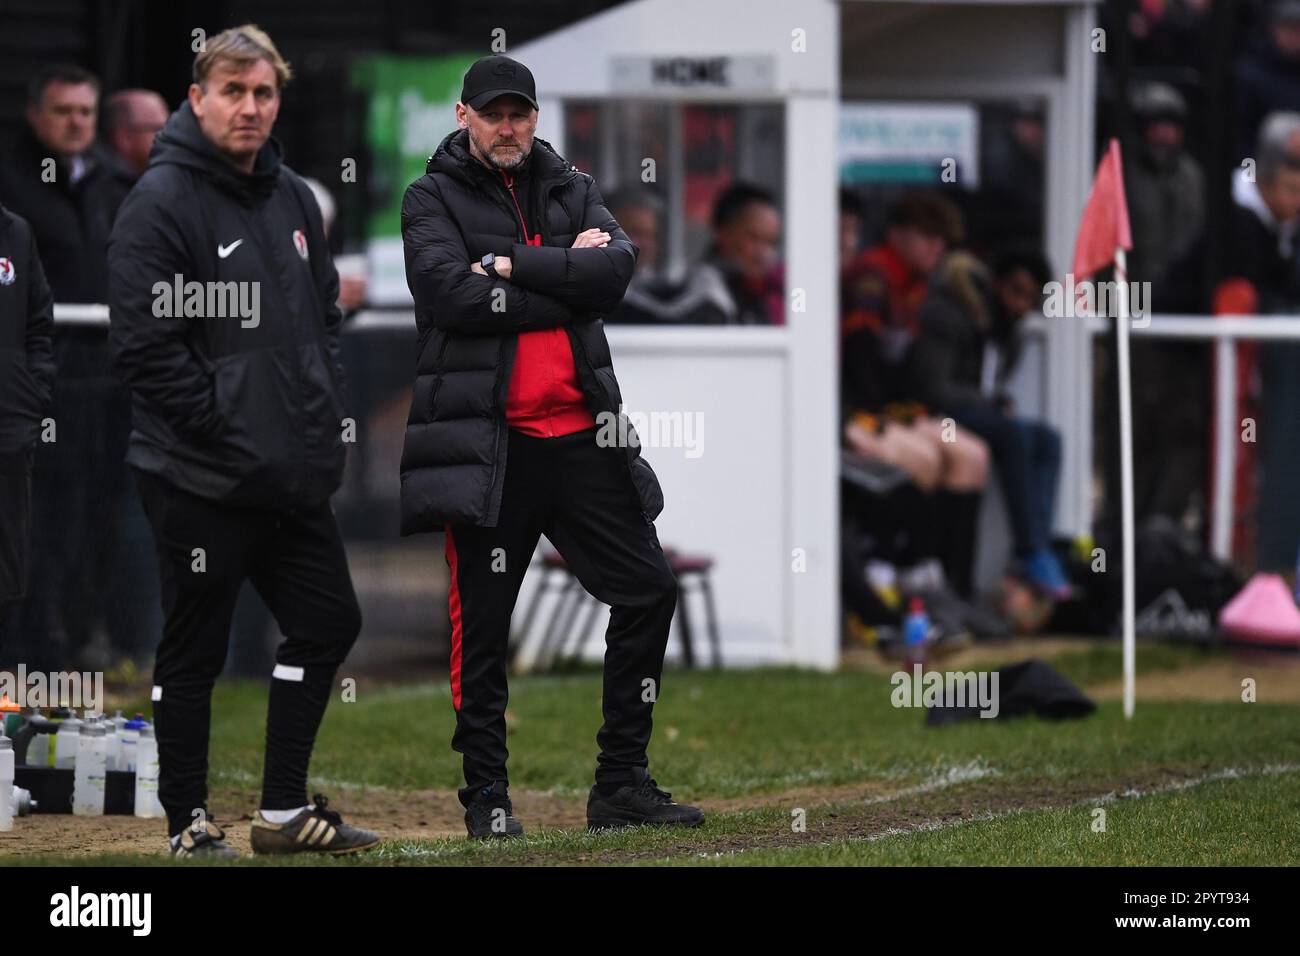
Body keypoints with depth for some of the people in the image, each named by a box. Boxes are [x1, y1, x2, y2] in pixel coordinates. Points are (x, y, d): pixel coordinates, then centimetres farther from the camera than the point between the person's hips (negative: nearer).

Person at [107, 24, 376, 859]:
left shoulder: (293, 197, 11)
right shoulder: (161, 203, -13)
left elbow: (325, 314, 21)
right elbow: (145, 344, -18)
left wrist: (327, 413, 7)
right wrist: (227, 432, -18)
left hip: (295, 476, 8)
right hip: (200, 479, -8)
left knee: (328, 623, 12)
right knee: (194, 652, 2)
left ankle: (284, 810, 22)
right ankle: (188, 824, 13)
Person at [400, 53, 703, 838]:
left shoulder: (571, 189, 13)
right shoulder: (432, 200, 2)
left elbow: (617, 269, -6)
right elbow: (457, 295, -16)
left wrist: (513, 265, -13)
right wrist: (568, 277, -10)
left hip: (580, 433, 4)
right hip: (488, 442, -4)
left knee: (648, 591, 4)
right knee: (482, 622, -2)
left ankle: (622, 786, 13)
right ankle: (487, 796, 8)